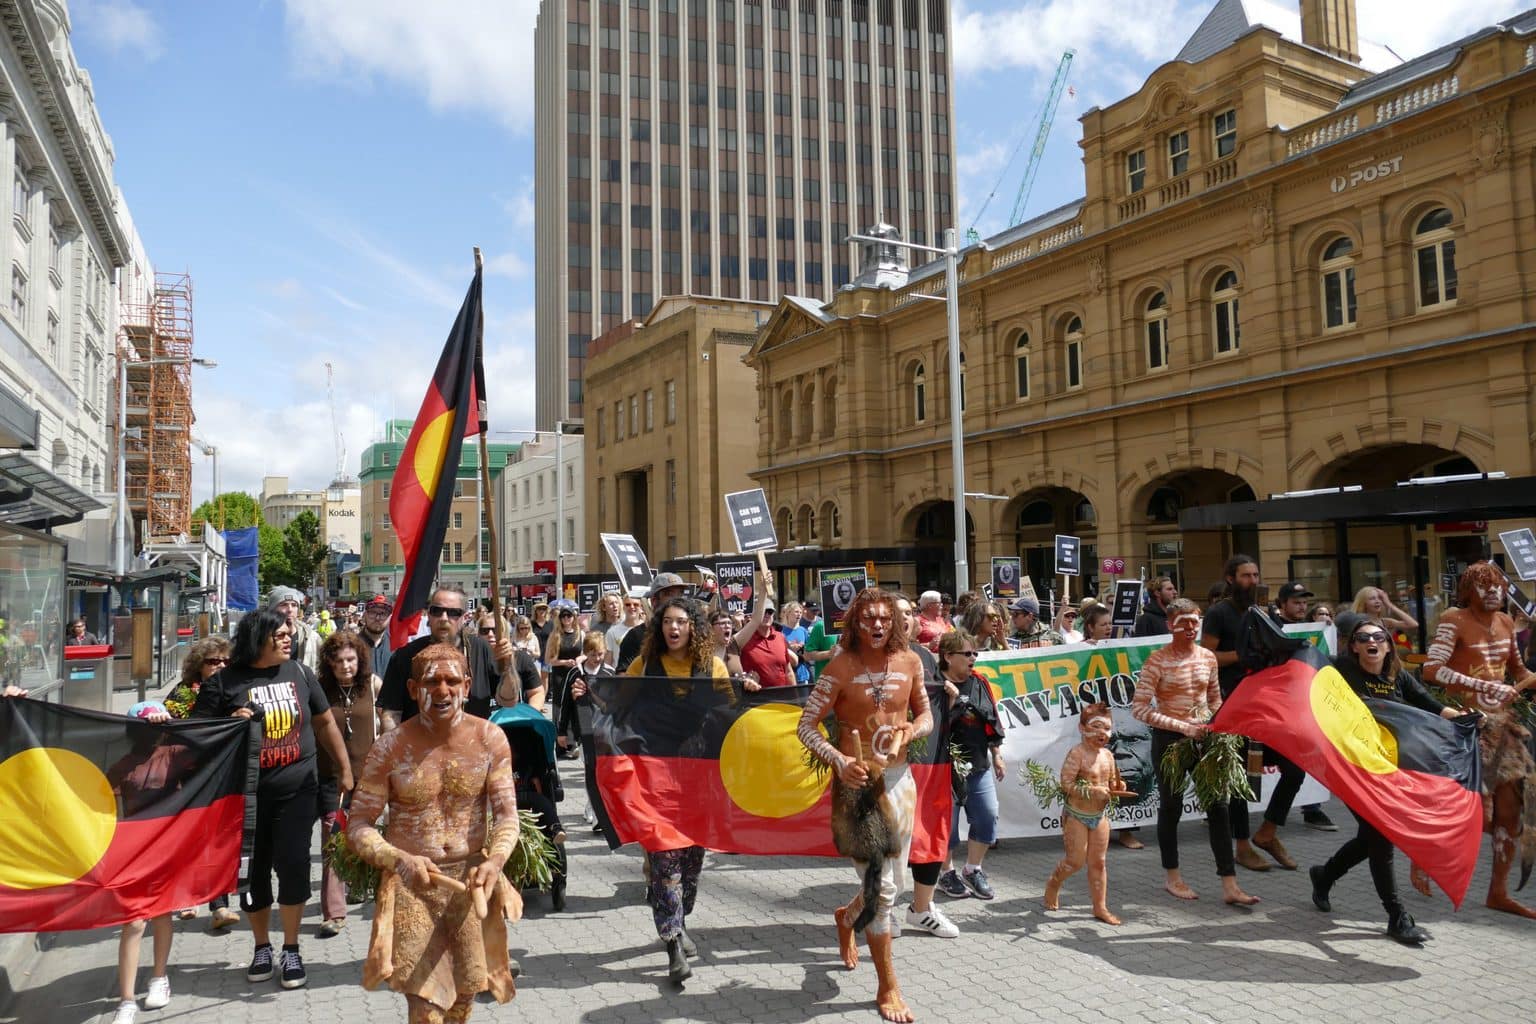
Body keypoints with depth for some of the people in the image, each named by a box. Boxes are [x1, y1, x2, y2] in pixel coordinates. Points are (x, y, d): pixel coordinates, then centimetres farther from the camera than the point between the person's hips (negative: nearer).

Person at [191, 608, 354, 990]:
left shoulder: (299, 672, 3)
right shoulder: (224, 682, -5)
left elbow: (325, 723, 12)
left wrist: (345, 769, 13)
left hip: (297, 791, 1)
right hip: (247, 794, -1)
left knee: (293, 865, -4)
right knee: (254, 870, 9)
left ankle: (291, 950, 15)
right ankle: (262, 946, 31)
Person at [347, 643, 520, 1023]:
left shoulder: (490, 739, -7)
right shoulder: (391, 747, -10)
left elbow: (507, 814, -6)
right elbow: (359, 824, -9)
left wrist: (495, 861, -26)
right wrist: (400, 860, -27)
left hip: (472, 881, 2)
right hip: (411, 885, -2)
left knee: (466, 992, 16)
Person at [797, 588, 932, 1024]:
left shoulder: (910, 662, 0)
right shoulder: (841, 668, -13)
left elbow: (925, 715, 13)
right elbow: (806, 726, -11)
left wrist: (911, 731, -10)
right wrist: (839, 761, -26)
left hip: (900, 782, 5)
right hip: (857, 784, -5)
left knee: (891, 885, 17)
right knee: (880, 887, -4)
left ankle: (847, 919, 50)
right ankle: (888, 987, 13)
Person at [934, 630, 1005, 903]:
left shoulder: (979, 682, 7)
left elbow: (993, 721, 14)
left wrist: (997, 757, 15)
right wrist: (951, 699, -27)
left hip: (979, 765, 6)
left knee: (988, 817, 6)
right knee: (947, 821, 4)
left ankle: (972, 870, 25)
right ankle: (947, 873, 24)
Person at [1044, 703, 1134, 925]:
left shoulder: (1108, 755, 3)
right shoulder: (1077, 753, -19)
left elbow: (1110, 783, 14)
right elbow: (1066, 784, -24)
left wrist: (1118, 787, -8)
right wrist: (1093, 791, -31)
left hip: (1100, 815, 6)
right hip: (1076, 814, -6)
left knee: (1098, 862, 9)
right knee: (1075, 860, -1)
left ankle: (1100, 907, 18)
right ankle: (1053, 883, 28)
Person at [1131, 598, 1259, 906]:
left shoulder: (1208, 657, 3)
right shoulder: (1157, 660, -13)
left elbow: (1215, 699, 17)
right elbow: (1140, 708, -17)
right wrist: (1183, 727, -21)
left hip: (1203, 736, 4)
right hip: (1169, 739, -4)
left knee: (1218, 806, 0)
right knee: (1171, 806, 8)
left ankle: (1229, 886, 4)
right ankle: (1172, 878, 24)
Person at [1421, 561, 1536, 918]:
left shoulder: (1506, 622, 9)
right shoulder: (1454, 620, -12)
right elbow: (1431, 671, -22)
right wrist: (1484, 687, -29)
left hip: (1502, 722, 7)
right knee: (1475, 812, -7)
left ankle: (1499, 892, 18)